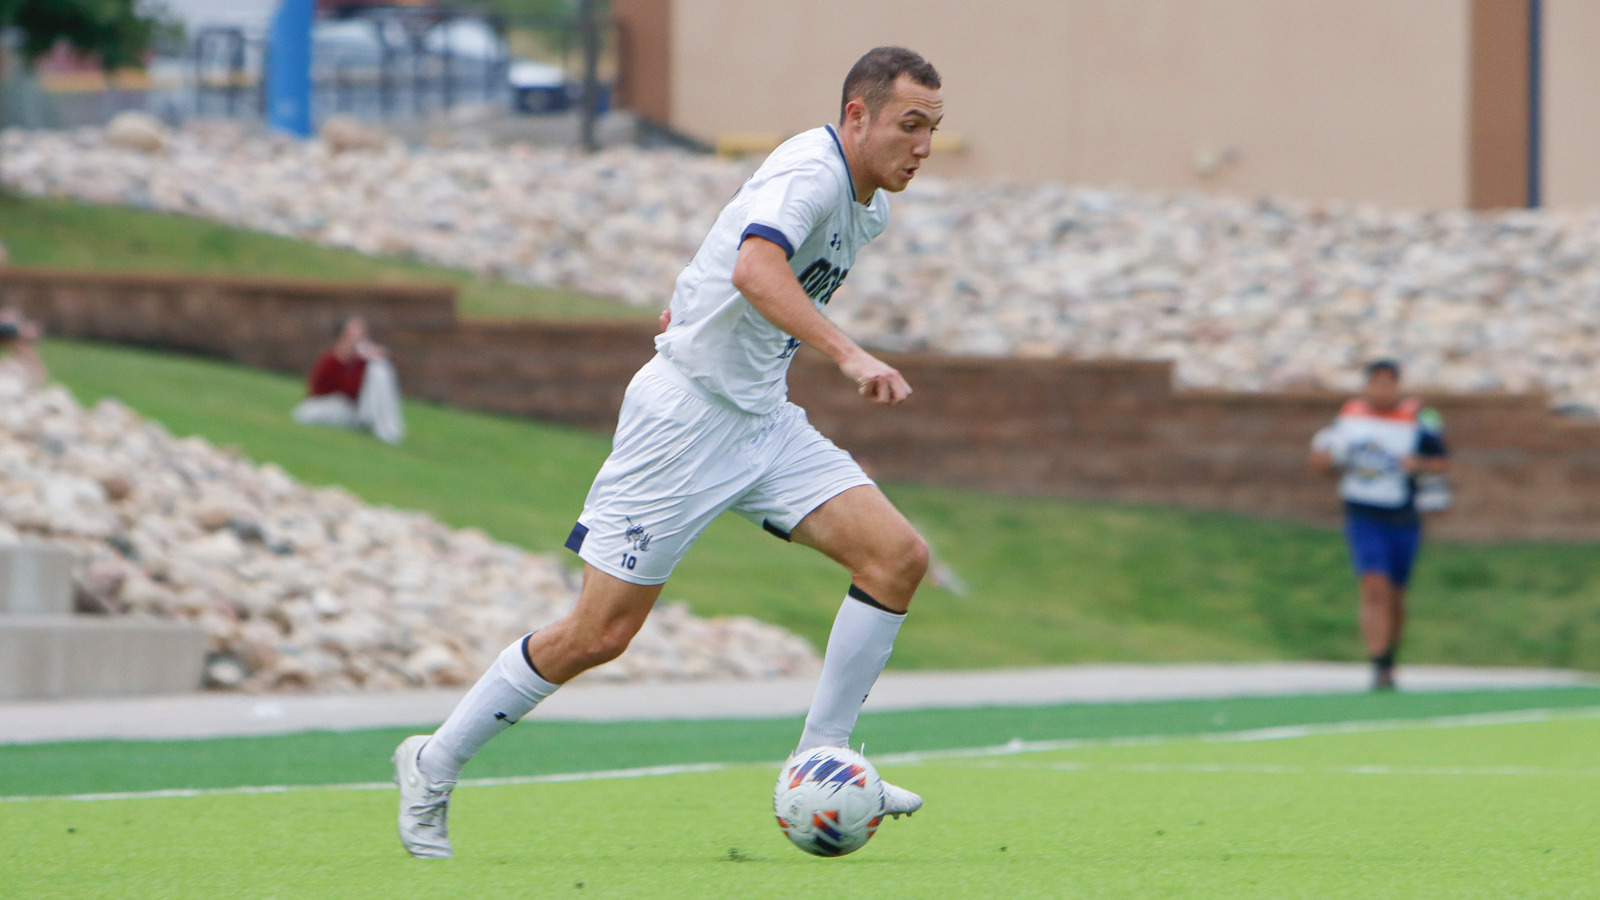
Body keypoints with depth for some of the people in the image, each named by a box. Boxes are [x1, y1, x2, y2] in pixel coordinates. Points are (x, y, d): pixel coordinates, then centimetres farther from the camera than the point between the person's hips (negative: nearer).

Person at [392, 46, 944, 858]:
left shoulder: (870, 210, 11)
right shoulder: (811, 170, -19)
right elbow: (754, 269, -39)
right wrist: (849, 356, -47)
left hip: (763, 421, 9)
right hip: (685, 415, -9)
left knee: (898, 555, -9)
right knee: (600, 634, -7)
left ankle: (818, 762, -3)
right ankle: (434, 766, 10)